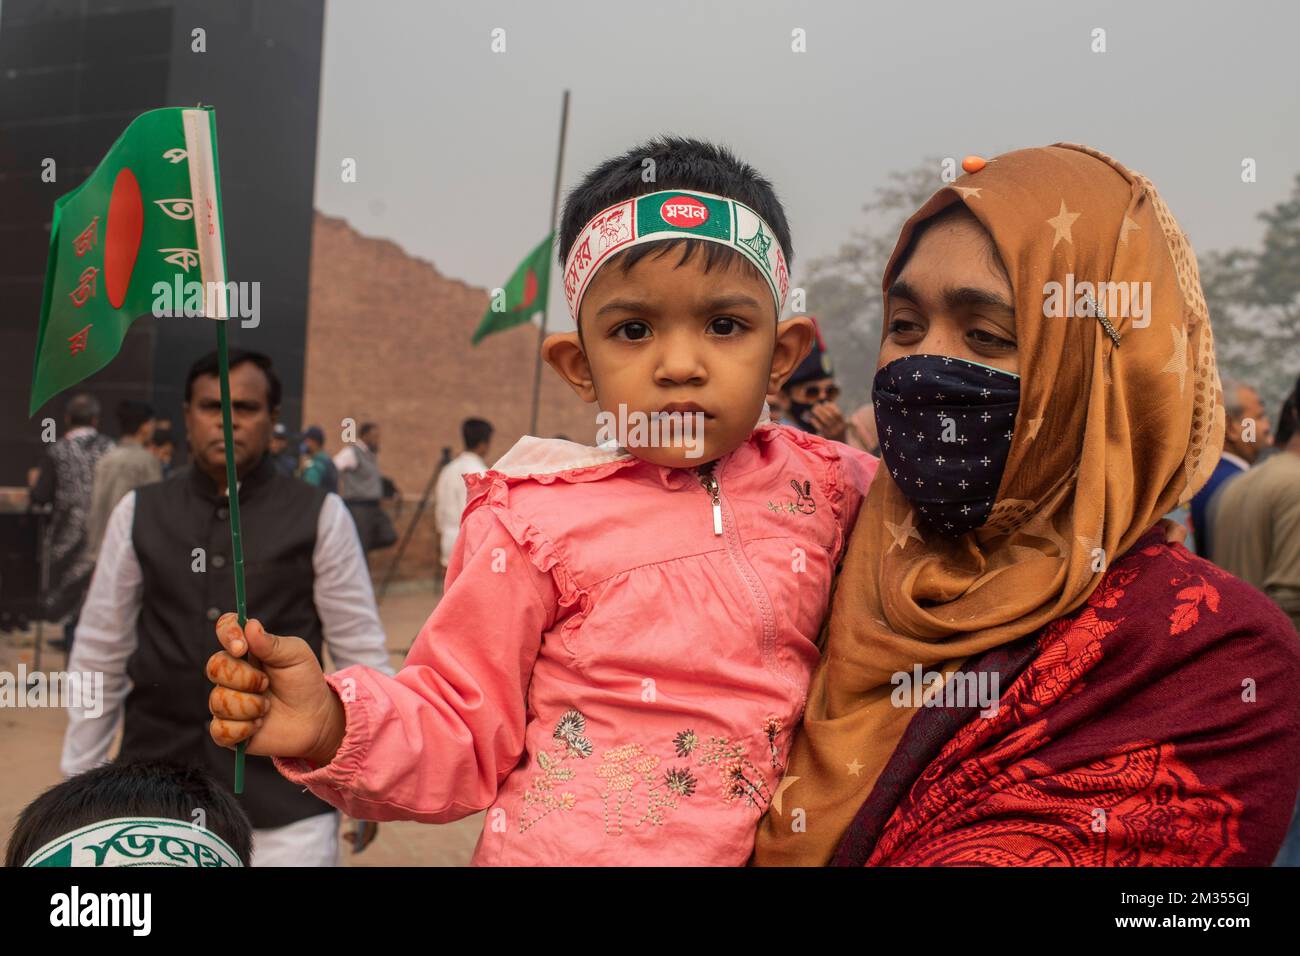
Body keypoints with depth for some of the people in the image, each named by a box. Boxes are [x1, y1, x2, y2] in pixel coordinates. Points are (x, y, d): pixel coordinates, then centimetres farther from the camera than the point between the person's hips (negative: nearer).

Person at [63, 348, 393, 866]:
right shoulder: (138, 513, 2)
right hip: (156, 778, 2)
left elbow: (359, 650, -1)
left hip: (284, 787, -2)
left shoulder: (320, 515, -5)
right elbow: (100, 651, 8)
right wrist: (80, 775, 11)